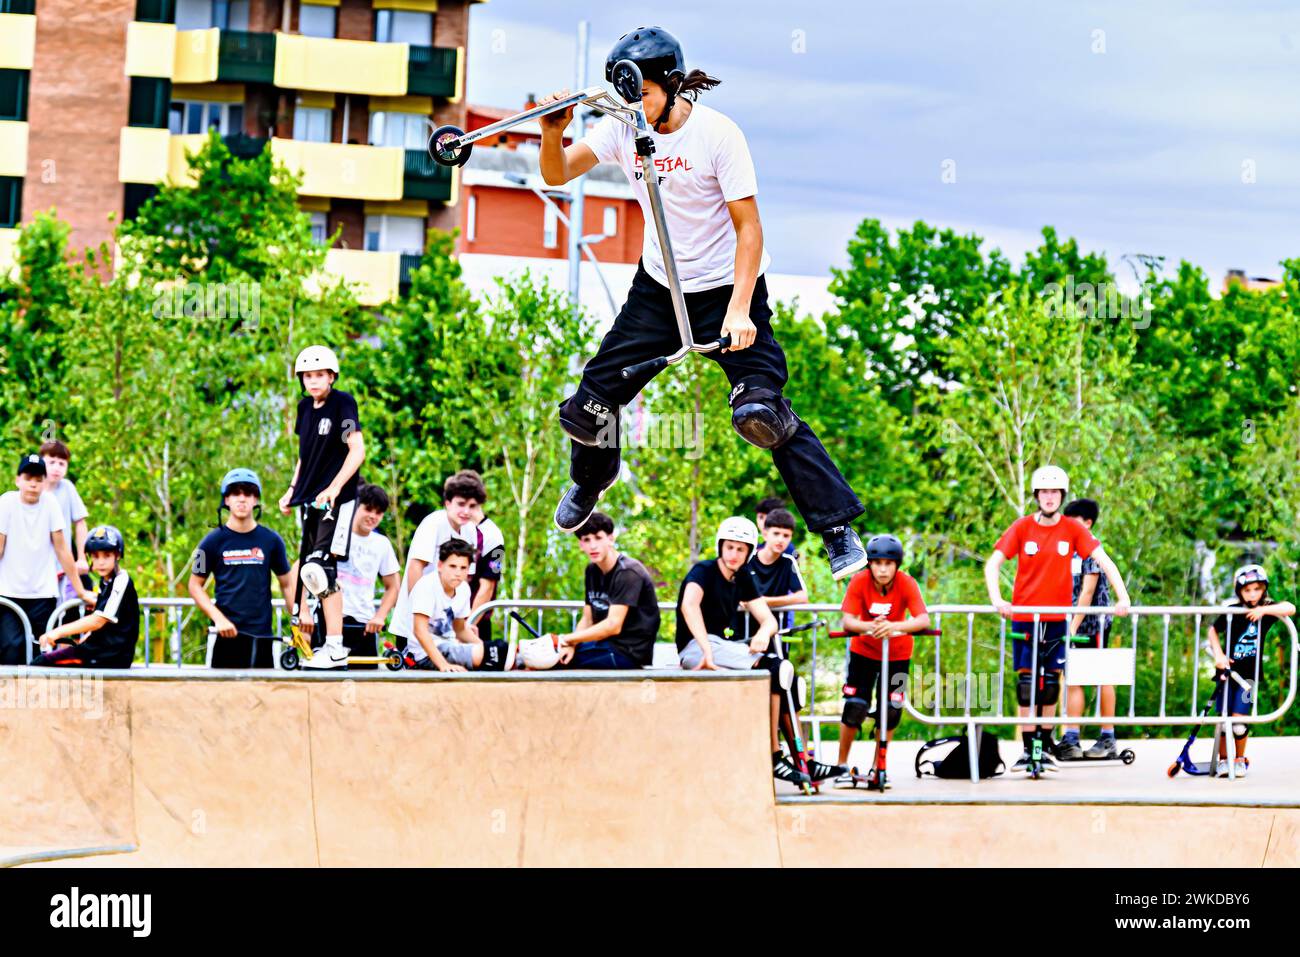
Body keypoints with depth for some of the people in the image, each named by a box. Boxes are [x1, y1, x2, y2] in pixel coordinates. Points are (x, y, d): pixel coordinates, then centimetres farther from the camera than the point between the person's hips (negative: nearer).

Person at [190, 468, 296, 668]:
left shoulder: (271, 541, 7)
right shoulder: (214, 541, 3)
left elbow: (287, 585, 13)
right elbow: (195, 586, 6)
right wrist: (218, 618, -8)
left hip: (262, 635, 2)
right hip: (228, 633, -2)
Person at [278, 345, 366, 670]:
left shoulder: (342, 404, -9)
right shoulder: (305, 407, 13)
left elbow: (357, 451, -16)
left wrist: (334, 488, -24)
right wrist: (292, 490, 15)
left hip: (337, 499, -8)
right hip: (311, 500, 8)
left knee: (322, 569, -17)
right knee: (312, 571, 8)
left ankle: (335, 649, -16)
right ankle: (331, 640, 15)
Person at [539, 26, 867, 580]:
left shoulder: (716, 134, -21)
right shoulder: (623, 127, -7)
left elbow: (748, 228, -20)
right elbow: (557, 174, -9)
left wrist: (738, 310, -29)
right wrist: (554, 133, -31)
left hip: (727, 286, -5)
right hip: (658, 286, 5)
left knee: (761, 412, -21)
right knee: (591, 403, 4)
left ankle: (838, 529, -12)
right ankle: (591, 479, 39)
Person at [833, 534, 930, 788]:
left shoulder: (906, 583, -24)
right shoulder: (859, 582, -23)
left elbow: (923, 620, -35)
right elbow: (848, 621, -29)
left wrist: (894, 626, -52)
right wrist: (870, 626, -50)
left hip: (897, 653, 1)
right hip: (864, 650, -1)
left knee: (890, 711, 0)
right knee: (854, 707, -9)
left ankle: (877, 768, 18)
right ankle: (842, 766, 6)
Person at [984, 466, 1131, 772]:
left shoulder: (1073, 529, -3)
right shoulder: (1022, 527, -5)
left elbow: (1103, 561, -5)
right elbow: (993, 564, -10)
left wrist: (1122, 597, -17)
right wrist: (996, 599, -26)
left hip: (1056, 618, 1)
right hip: (1024, 617, -1)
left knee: (1051, 683, 6)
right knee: (1026, 682, 0)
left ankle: (1045, 745, 19)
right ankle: (1028, 749, 5)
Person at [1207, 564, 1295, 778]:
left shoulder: (1267, 609, -4)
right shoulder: (1232, 611, -5)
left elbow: (1290, 609, -21)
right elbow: (1213, 631, 7)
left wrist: (1264, 610, -28)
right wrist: (1218, 655, -5)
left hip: (1250, 673, -1)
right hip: (1228, 670, 1)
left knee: (1239, 719, -8)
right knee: (1223, 717, -1)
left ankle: (1240, 760, 14)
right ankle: (1222, 760, 17)